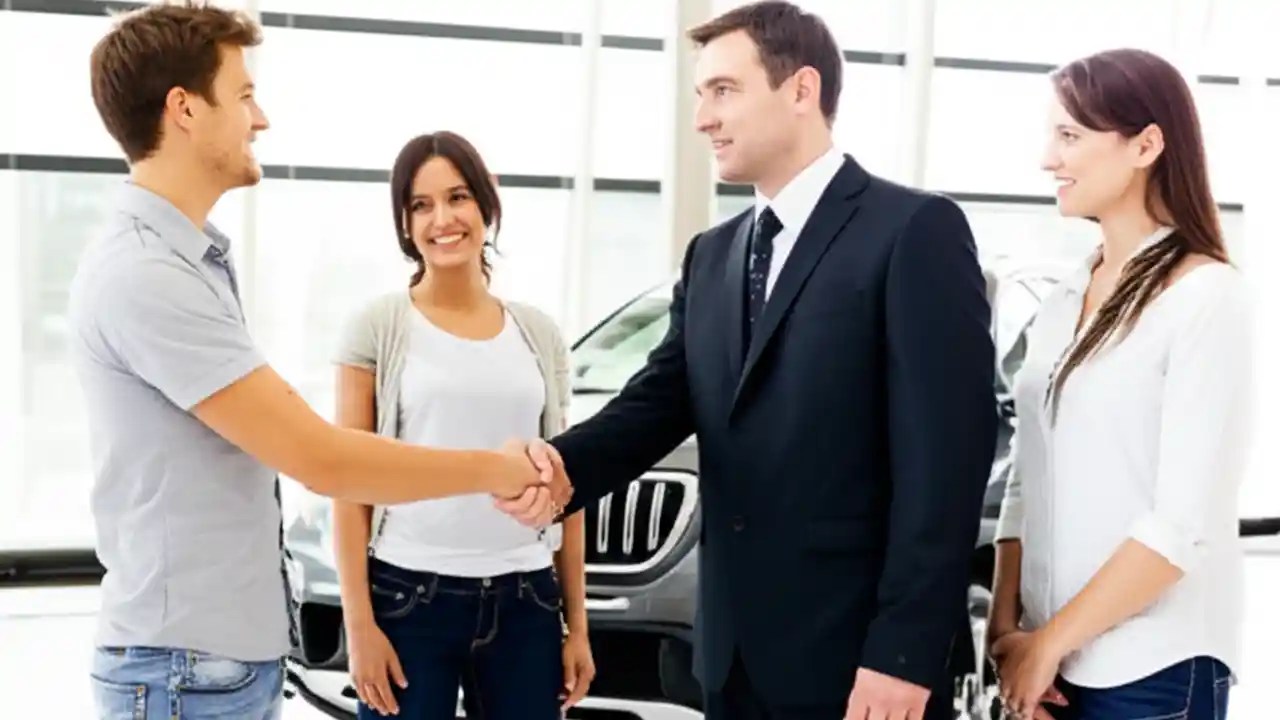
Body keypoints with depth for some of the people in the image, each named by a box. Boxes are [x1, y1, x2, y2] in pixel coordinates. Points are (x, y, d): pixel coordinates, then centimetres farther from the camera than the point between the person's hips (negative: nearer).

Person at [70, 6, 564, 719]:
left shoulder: (195, 258, 10)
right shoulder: (143, 275, -21)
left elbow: (289, 429, 8)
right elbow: (319, 458, -22)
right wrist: (495, 469, -10)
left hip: (237, 648, 9)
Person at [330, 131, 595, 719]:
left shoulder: (538, 334, 8)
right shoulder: (378, 327, -1)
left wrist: (577, 622, 9)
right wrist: (359, 623, -9)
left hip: (524, 601, 3)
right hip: (408, 596, -3)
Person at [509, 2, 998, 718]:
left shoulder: (915, 230, -8)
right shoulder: (712, 256, 14)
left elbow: (946, 450, -14)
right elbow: (660, 402, 5)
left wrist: (905, 651, -18)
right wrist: (561, 464, -16)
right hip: (737, 653, 7)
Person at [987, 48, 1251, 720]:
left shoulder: (1207, 295, -12)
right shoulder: (1062, 302, 7)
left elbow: (1185, 523, -17)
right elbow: (1026, 481, 9)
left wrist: (1051, 640, -12)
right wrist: (1007, 628, -1)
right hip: (1045, 657, 6)